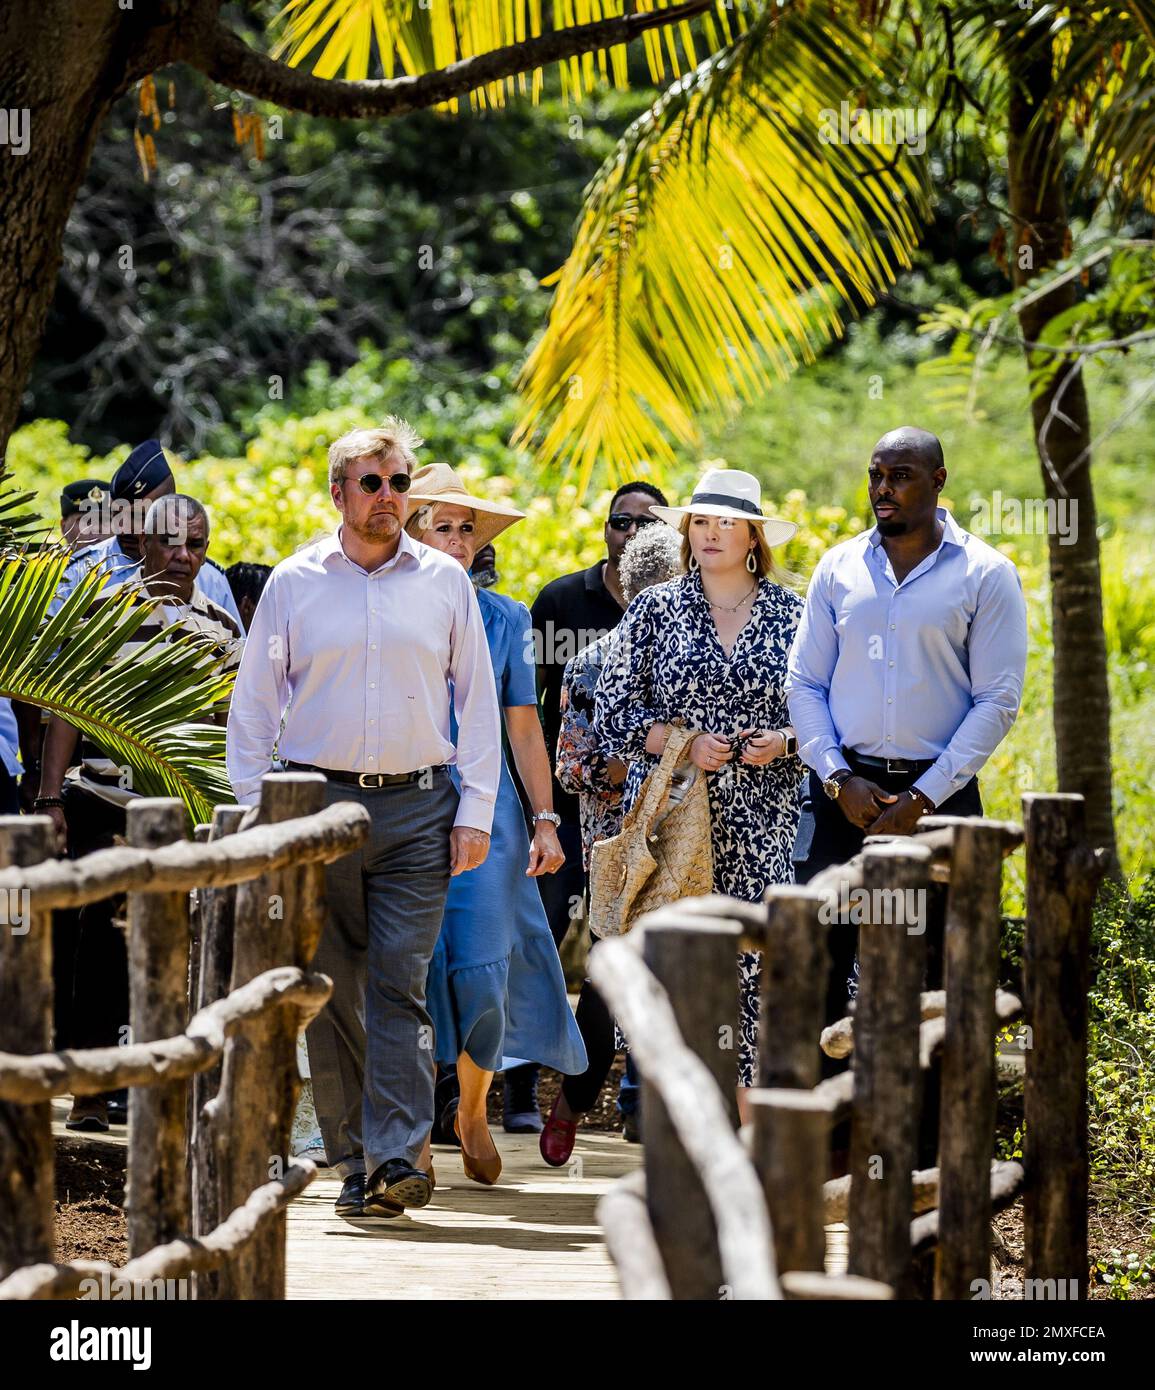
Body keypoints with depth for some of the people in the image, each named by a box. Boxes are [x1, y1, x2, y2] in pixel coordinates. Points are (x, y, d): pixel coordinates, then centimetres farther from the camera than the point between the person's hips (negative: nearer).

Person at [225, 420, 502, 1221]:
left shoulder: (444, 582, 7)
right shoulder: (295, 583, 7)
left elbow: (478, 702, 9)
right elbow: (254, 704, 9)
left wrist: (475, 811, 2)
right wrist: (253, 811, 1)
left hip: (418, 806, -1)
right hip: (318, 802, 1)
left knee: (400, 984, -10)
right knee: (332, 990, 2)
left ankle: (400, 1156, -15)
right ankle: (355, 1162, 9)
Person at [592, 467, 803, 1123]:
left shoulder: (790, 613, 7)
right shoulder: (656, 608, 7)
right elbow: (614, 710, 4)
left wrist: (782, 741, -10)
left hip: (760, 818, 0)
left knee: (751, 953, -6)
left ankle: (744, 1101, 0)